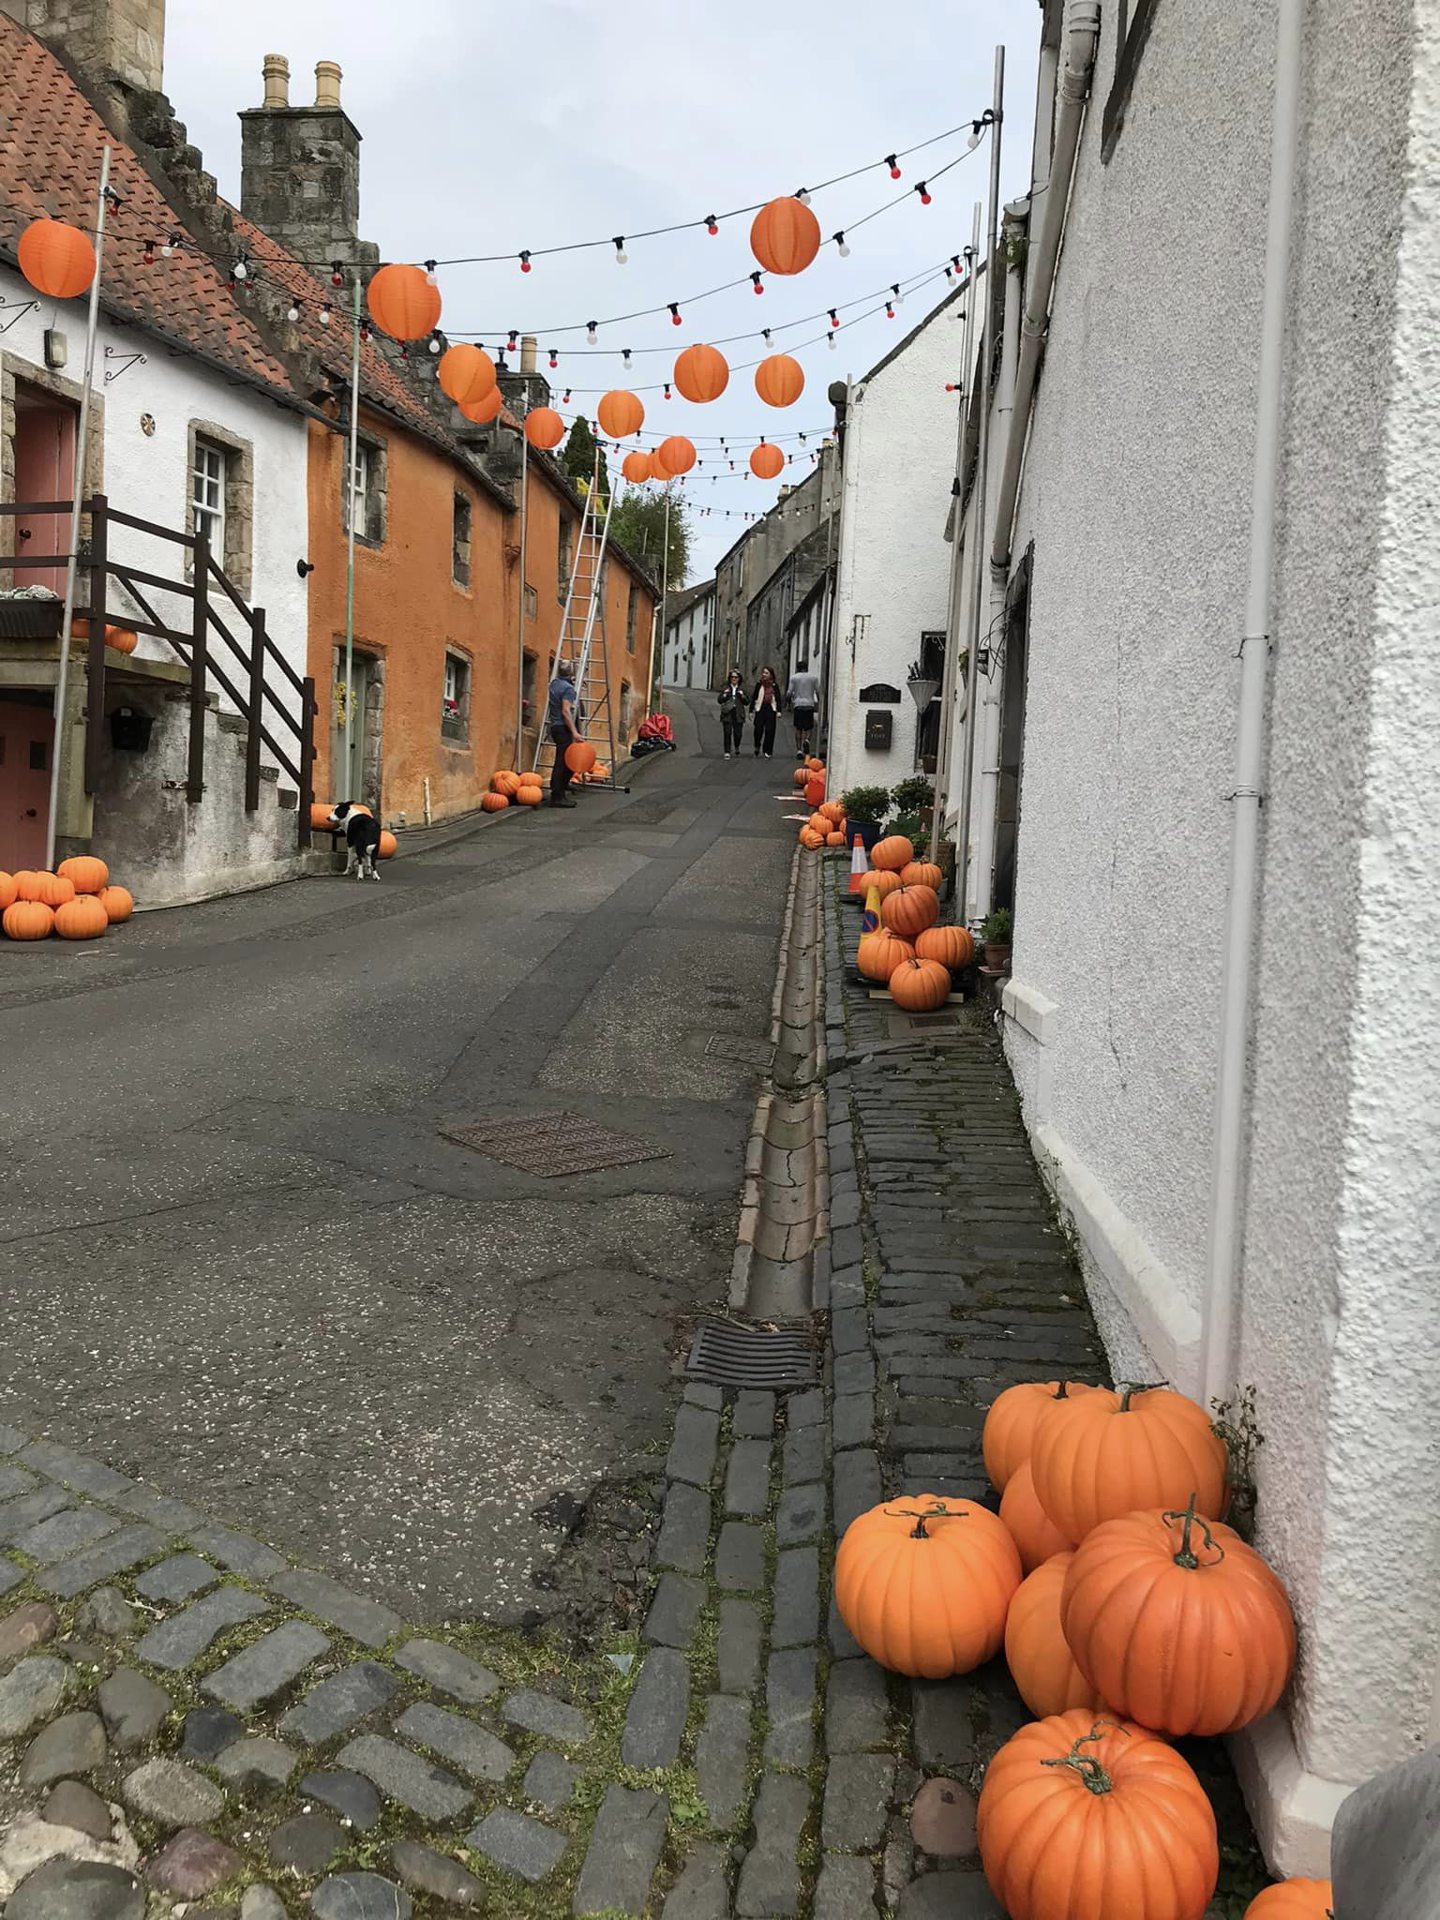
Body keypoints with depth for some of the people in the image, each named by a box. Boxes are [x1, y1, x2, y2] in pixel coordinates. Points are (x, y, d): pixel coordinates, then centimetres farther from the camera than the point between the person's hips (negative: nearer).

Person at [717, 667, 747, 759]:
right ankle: (727, 753, -3)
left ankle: (737, 748, 30)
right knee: (728, 733, -8)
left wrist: (742, 696, -11)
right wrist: (724, 695, -11)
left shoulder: (742, 688, 7)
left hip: (738, 714, 1)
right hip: (727, 713, -1)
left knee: (738, 733, 0)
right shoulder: (725, 687, 6)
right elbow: (720, 700, 6)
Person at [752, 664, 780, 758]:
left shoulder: (775, 685, 5)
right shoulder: (759, 685, 6)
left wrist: (779, 711, -2)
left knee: (769, 731, -2)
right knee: (758, 729, -7)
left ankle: (767, 751, 6)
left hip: (771, 709, 0)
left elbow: (778, 698, 6)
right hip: (760, 709, 0)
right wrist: (751, 710, 5)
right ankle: (757, 747, 17)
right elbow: (754, 698, 8)